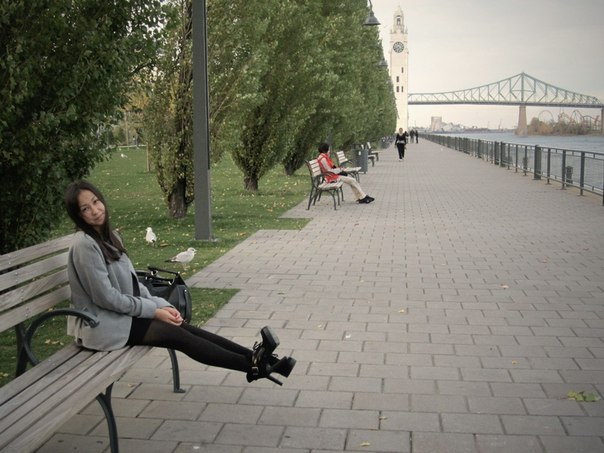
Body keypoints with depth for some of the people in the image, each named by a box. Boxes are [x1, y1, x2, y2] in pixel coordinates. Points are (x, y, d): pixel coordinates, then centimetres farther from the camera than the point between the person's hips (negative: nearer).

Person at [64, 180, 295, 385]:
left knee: (181, 326, -11)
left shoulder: (107, 235, 9)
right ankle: (252, 365, -23)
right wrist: (154, 310, -15)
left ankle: (254, 357, -20)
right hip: (103, 324, -8)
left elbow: (132, 283, 11)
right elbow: (106, 297, -21)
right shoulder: (84, 244, -19)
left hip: (124, 313, 8)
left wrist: (161, 304, -3)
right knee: (174, 334, -18)